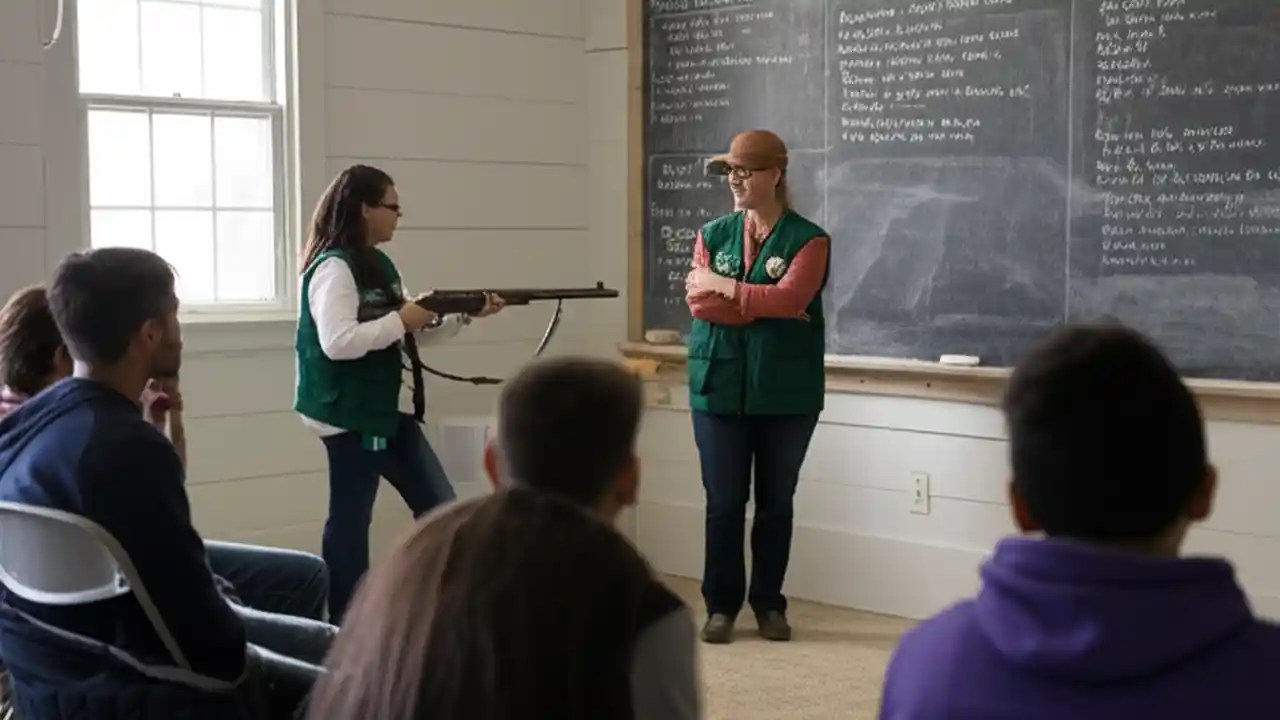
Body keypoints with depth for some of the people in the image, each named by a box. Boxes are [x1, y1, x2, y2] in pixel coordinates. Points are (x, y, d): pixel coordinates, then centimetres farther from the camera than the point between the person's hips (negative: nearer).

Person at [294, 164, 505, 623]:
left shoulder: (380, 265, 13)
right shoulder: (334, 267, -15)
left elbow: (415, 333, 18)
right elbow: (337, 342, -27)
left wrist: (465, 315, 7)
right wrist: (400, 320, -20)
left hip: (388, 411, 10)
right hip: (348, 416, -10)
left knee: (440, 508, 12)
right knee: (351, 520, -1)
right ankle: (343, 626, 9)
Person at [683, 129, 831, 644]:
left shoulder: (808, 240, -1)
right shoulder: (712, 234, 8)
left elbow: (788, 299, -17)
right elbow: (698, 302, -5)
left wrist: (722, 286, -9)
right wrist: (767, 305, -12)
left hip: (786, 391, -2)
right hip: (720, 385, 2)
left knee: (776, 502, 9)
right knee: (723, 501, 4)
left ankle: (769, 604, 20)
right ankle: (721, 605, 14)